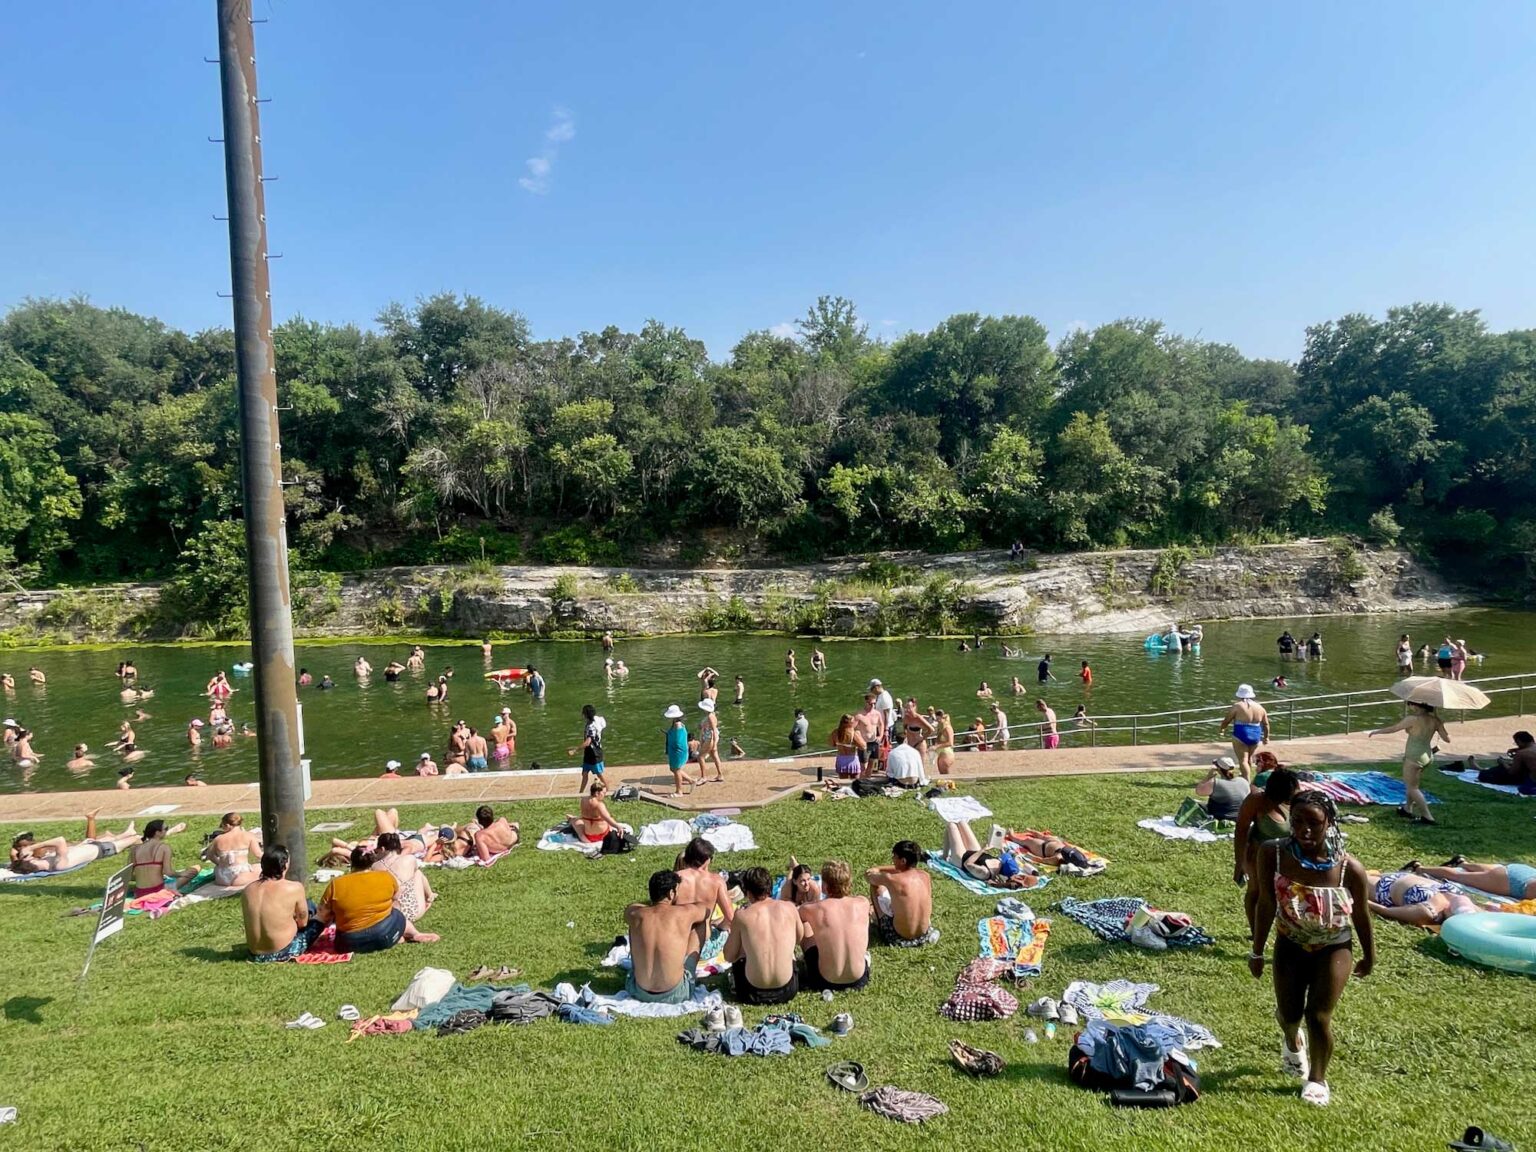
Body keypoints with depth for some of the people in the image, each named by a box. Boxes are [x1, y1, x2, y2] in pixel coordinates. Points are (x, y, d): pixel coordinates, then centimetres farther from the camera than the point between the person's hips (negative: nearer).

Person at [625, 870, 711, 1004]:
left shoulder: (635, 914, -7)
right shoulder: (685, 913, -12)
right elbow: (707, 908, 14)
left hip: (640, 993, 2)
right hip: (676, 995, -2)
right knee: (701, 922, 14)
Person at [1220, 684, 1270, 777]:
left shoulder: (1237, 706, -10)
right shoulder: (1259, 707, 7)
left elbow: (1227, 720, -4)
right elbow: (1266, 724, 13)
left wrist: (1221, 729, 14)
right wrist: (1266, 737, 25)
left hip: (1241, 735, -6)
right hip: (1256, 736, 6)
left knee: (1243, 759, -5)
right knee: (1249, 757, 24)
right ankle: (1247, 776, 40)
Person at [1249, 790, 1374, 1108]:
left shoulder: (1349, 868, -25)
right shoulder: (1273, 854, -25)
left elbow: (1361, 916, -7)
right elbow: (1267, 905, -13)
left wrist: (1369, 957, 6)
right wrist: (1257, 952, -5)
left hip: (1333, 949, -1)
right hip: (1291, 945, 1)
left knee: (1318, 1016, -4)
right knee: (1289, 1014, 12)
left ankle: (1318, 1079, 24)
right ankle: (1292, 1043, 51)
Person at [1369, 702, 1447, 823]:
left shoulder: (1412, 719, -17)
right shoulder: (1435, 720, -1)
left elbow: (1392, 729, -9)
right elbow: (1447, 739, 2)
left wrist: (1374, 731, 5)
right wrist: (1440, 724, 17)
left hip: (1414, 757, -7)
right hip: (1428, 756, 8)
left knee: (1412, 787, 3)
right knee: (1412, 784, 25)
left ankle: (1427, 816, -1)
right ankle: (1408, 809, 38)